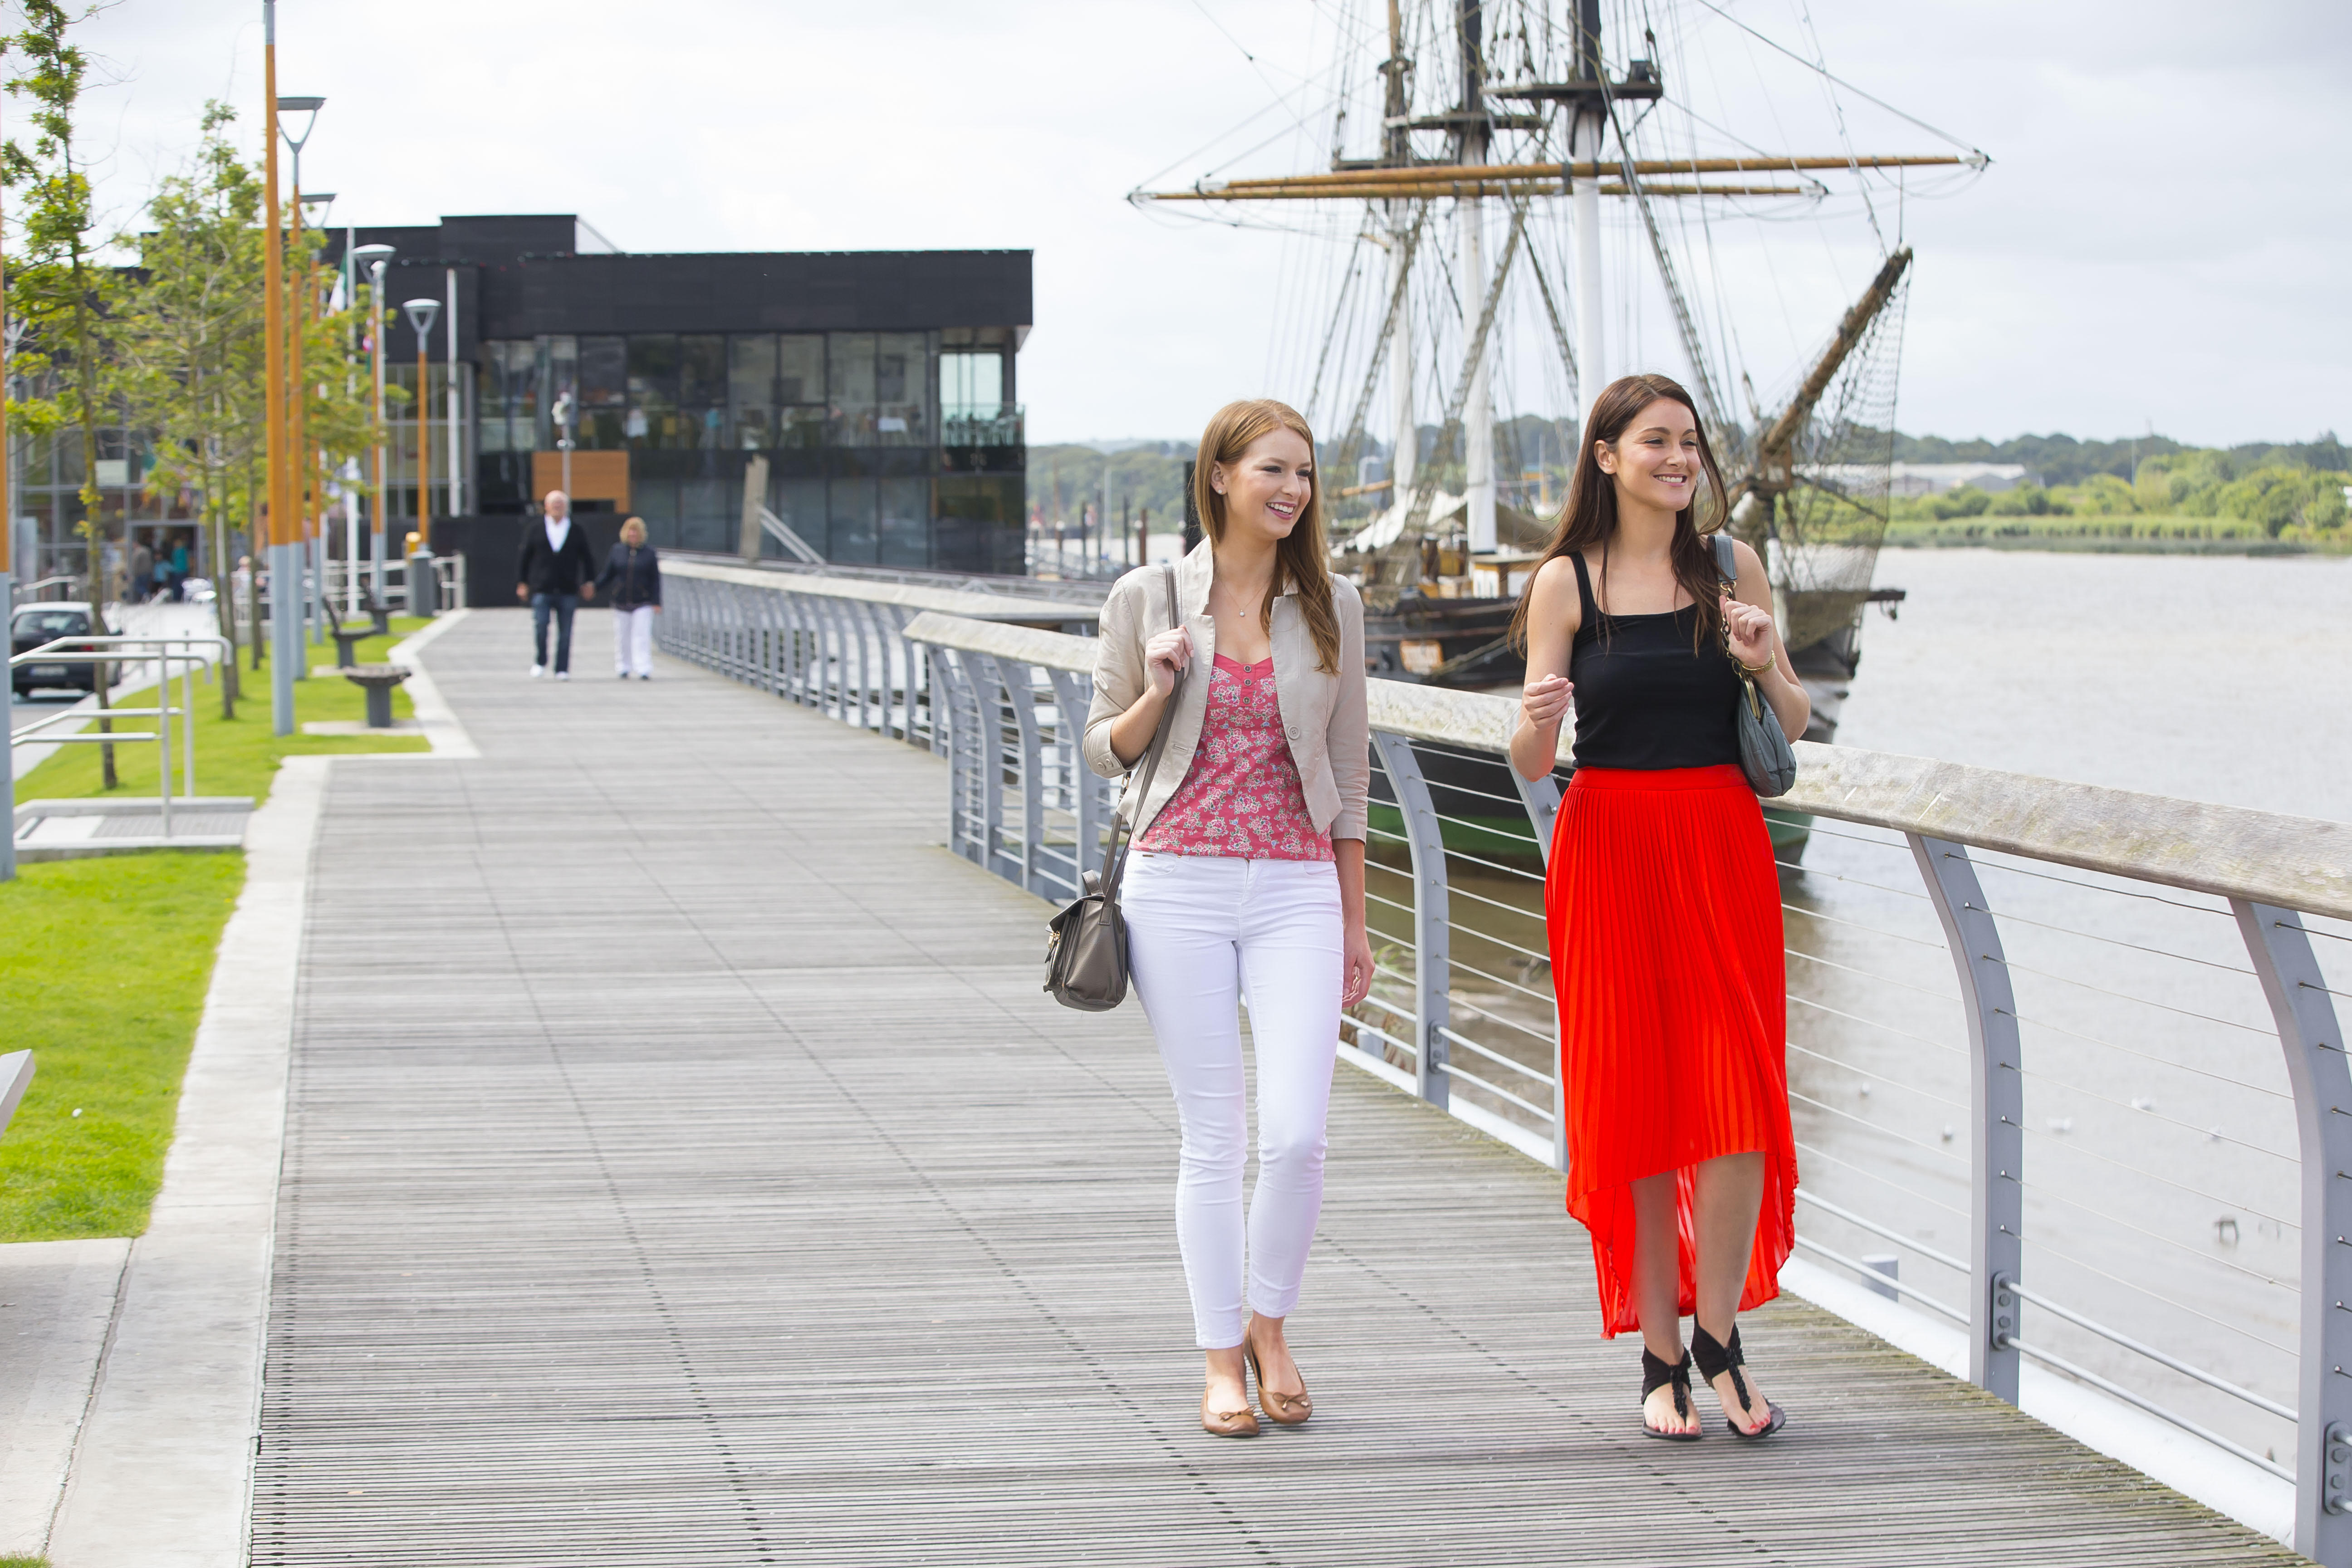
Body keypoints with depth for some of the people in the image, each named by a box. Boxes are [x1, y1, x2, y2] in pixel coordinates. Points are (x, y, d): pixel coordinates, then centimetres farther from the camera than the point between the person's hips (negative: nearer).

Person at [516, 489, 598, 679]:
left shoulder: (577, 532, 9)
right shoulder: (534, 530, 8)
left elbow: (587, 558, 14)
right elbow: (524, 557, 10)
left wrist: (589, 582, 9)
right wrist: (522, 582, 5)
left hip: (568, 591, 1)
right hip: (541, 590, -1)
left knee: (565, 632, 0)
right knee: (540, 625, -12)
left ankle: (562, 669, 5)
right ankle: (539, 662, 6)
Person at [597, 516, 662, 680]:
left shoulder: (649, 552, 0)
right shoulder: (617, 551, 4)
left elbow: (655, 579, 1)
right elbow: (607, 574, 8)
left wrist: (656, 602, -3)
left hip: (643, 603, -2)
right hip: (621, 603, 2)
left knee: (642, 635, -9)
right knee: (622, 637, 8)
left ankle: (644, 670, -11)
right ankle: (623, 668, 22)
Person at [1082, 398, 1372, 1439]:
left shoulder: (1330, 605, 6)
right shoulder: (1147, 598, 2)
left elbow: (1348, 769, 11)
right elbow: (1105, 749, 9)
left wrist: (1355, 921, 11)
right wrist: (1159, 693, -12)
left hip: (1295, 892, 1)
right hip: (1180, 885, -1)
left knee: (1296, 1132, -9)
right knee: (1213, 1139, 2)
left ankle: (1269, 1324, 16)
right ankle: (1220, 1358, 15)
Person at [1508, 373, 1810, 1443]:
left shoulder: (1731, 568, 7)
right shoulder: (1566, 581, 2)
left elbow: (1794, 728, 11)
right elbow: (1530, 763, 1)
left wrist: (1764, 665, -9)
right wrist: (1537, 721, -21)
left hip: (1722, 848, 1)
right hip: (1610, 851, -1)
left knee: (1739, 1100, -7)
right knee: (1634, 1106, 2)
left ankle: (1717, 1333, 6)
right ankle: (1661, 1353, 12)